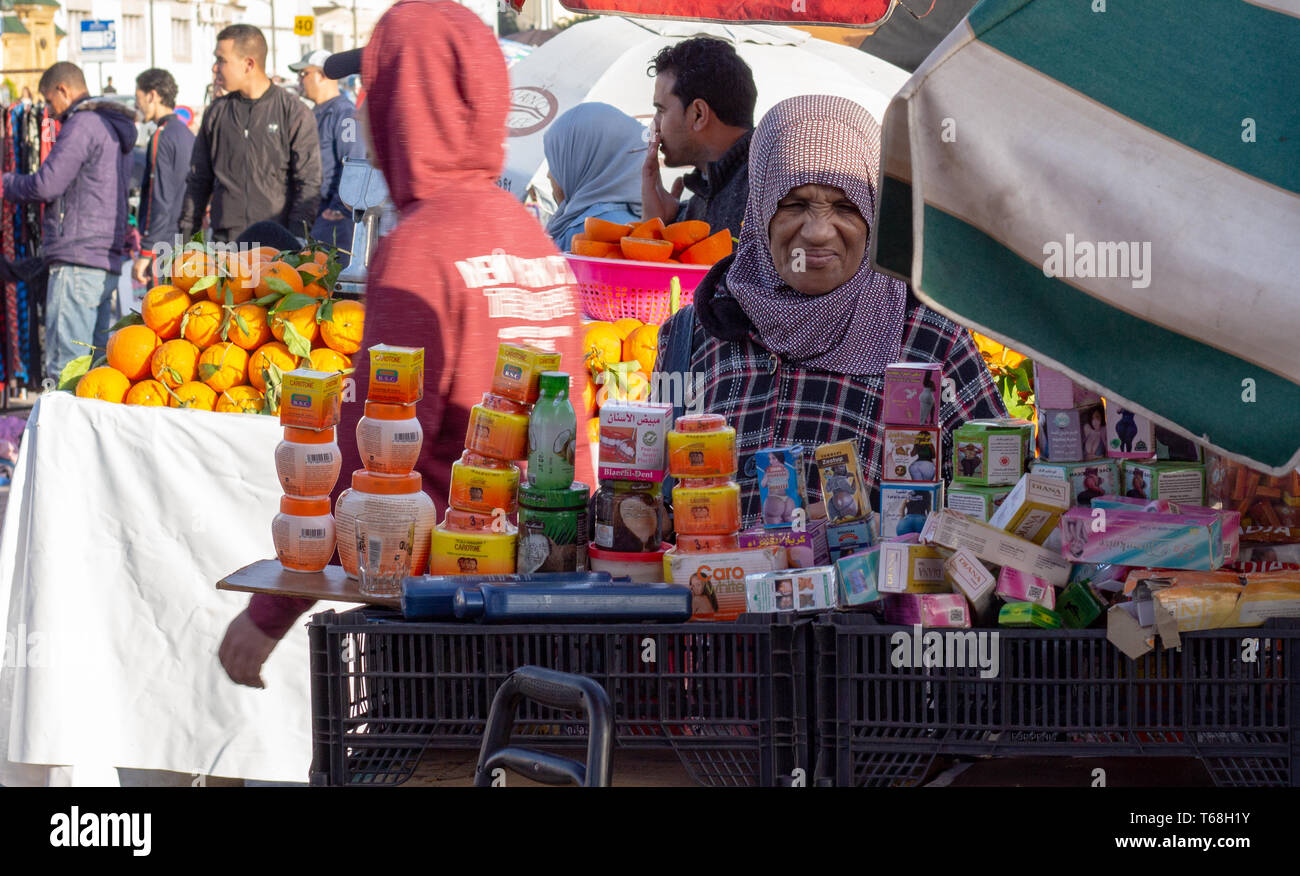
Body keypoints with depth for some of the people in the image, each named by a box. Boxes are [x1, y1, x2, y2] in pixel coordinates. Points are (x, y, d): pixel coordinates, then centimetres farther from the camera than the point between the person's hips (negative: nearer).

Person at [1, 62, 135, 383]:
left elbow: (46, 185, -14)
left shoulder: (83, 125, -8)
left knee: (64, 366, -11)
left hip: (78, 259, -10)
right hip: (108, 259, 10)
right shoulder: (114, 127, 22)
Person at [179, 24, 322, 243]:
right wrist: (186, 232, 10)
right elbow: (198, 181, 18)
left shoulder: (293, 112, 1)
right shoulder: (216, 112, 13)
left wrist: (296, 240, -11)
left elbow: (309, 182, -2)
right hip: (225, 240, 3)